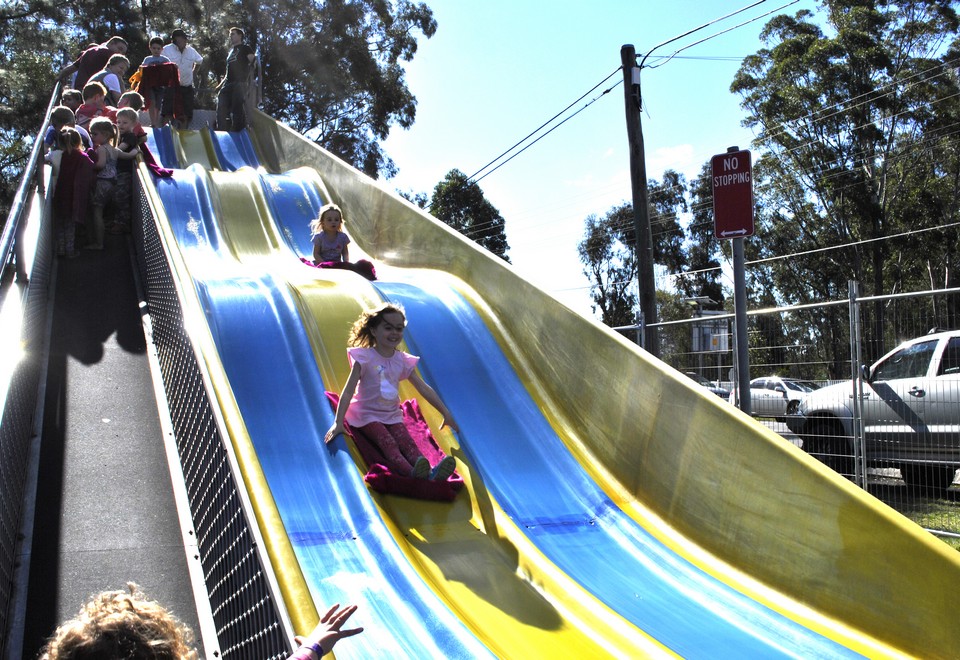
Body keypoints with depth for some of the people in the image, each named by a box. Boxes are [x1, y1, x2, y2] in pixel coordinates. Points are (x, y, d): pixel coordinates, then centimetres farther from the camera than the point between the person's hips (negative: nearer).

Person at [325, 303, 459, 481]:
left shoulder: (403, 360, 5)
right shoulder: (365, 357, -10)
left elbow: (424, 389, 10)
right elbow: (348, 391, -15)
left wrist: (446, 414, 10)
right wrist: (338, 422, -24)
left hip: (392, 415, 4)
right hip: (368, 414, -4)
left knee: (407, 441, -23)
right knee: (388, 443, -30)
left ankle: (430, 472, -49)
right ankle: (413, 472, -57)